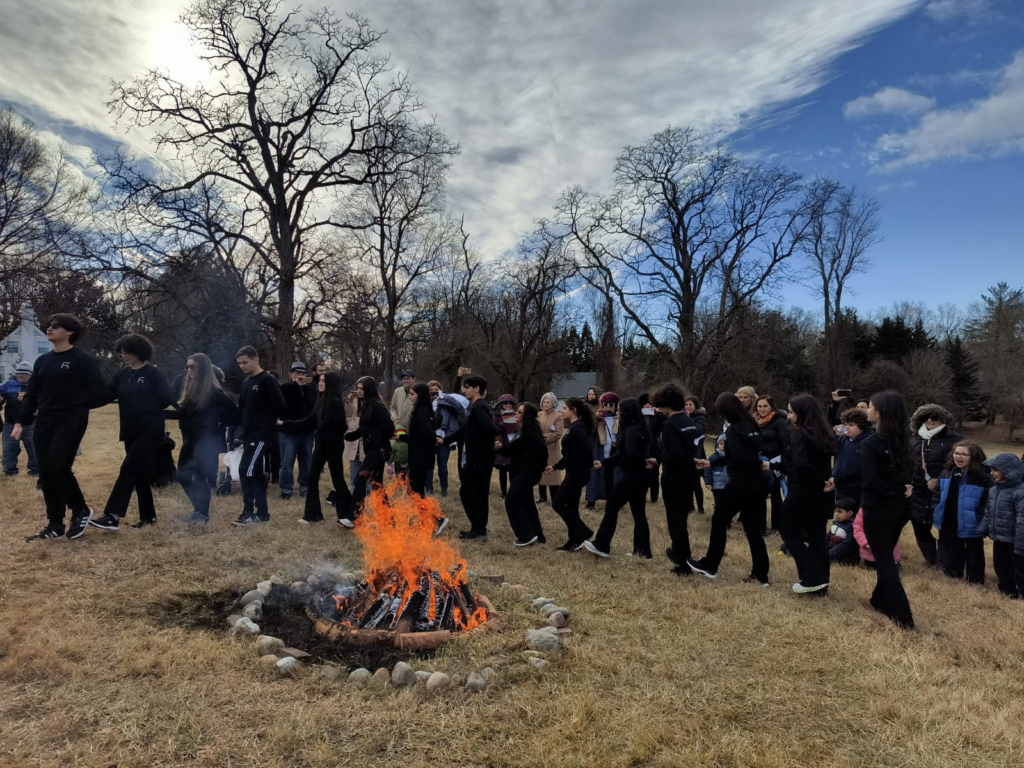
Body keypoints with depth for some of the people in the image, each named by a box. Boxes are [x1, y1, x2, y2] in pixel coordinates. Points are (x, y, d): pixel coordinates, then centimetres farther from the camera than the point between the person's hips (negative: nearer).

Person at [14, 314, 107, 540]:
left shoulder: (83, 360, -6)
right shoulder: (42, 361, 14)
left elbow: (99, 396, -9)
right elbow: (31, 395, 16)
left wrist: (75, 406, -4)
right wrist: (21, 421, 8)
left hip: (70, 422, -6)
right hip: (44, 423, 7)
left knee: (58, 468, -14)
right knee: (45, 473, 4)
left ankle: (81, 511, 7)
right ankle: (55, 525, 15)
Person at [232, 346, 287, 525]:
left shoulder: (267, 380, -11)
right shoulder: (246, 382, 14)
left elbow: (280, 407, -16)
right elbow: (242, 409, 19)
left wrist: (268, 423, -4)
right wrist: (241, 429, 7)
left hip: (262, 434, -8)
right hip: (249, 434, 8)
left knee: (246, 470, -12)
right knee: (256, 473, 9)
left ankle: (249, 512, -4)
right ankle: (262, 513, 15)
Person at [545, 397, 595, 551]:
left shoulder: (578, 427, -16)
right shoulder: (573, 427, 15)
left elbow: (587, 449, -25)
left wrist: (588, 467, -12)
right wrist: (555, 466, 17)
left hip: (577, 473, -10)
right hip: (574, 472, 10)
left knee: (557, 504, -4)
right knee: (571, 507, 12)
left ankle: (583, 533, 2)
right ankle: (574, 541, 18)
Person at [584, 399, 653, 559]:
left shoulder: (630, 430, -15)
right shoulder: (639, 428, 14)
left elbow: (631, 453, -30)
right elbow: (621, 454, 18)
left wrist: (643, 463, -13)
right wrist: (603, 463, 17)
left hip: (630, 476, -9)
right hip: (640, 476, 9)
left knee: (611, 508, 2)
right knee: (639, 513, 12)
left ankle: (601, 546, 10)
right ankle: (643, 552, 15)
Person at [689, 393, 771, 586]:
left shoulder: (733, 430, -15)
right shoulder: (752, 426, 10)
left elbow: (739, 458, -25)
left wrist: (758, 462, -5)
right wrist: (711, 462, 18)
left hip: (740, 484, -7)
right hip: (757, 484, 8)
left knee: (718, 521, 10)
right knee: (753, 527, 13)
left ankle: (709, 566, 21)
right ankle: (760, 575, 14)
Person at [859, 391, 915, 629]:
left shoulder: (871, 443, -19)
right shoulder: (902, 441, 4)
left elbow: (871, 481, -23)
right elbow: (909, 472, 10)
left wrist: (896, 492, -9)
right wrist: (903, 490, -4)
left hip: (878, 509, -7)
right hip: (901, 507, 8)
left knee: (884, 560, 4)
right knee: (886, 556, 22)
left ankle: (903, 616, 6)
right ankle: (880, 601, 35)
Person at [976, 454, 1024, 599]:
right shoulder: (994, 490, 5)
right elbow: (988, 513, 14)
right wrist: (981, 531, 9)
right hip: (999, 538, 8)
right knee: (1000, 566, 20)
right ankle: (1008, 591, 36)